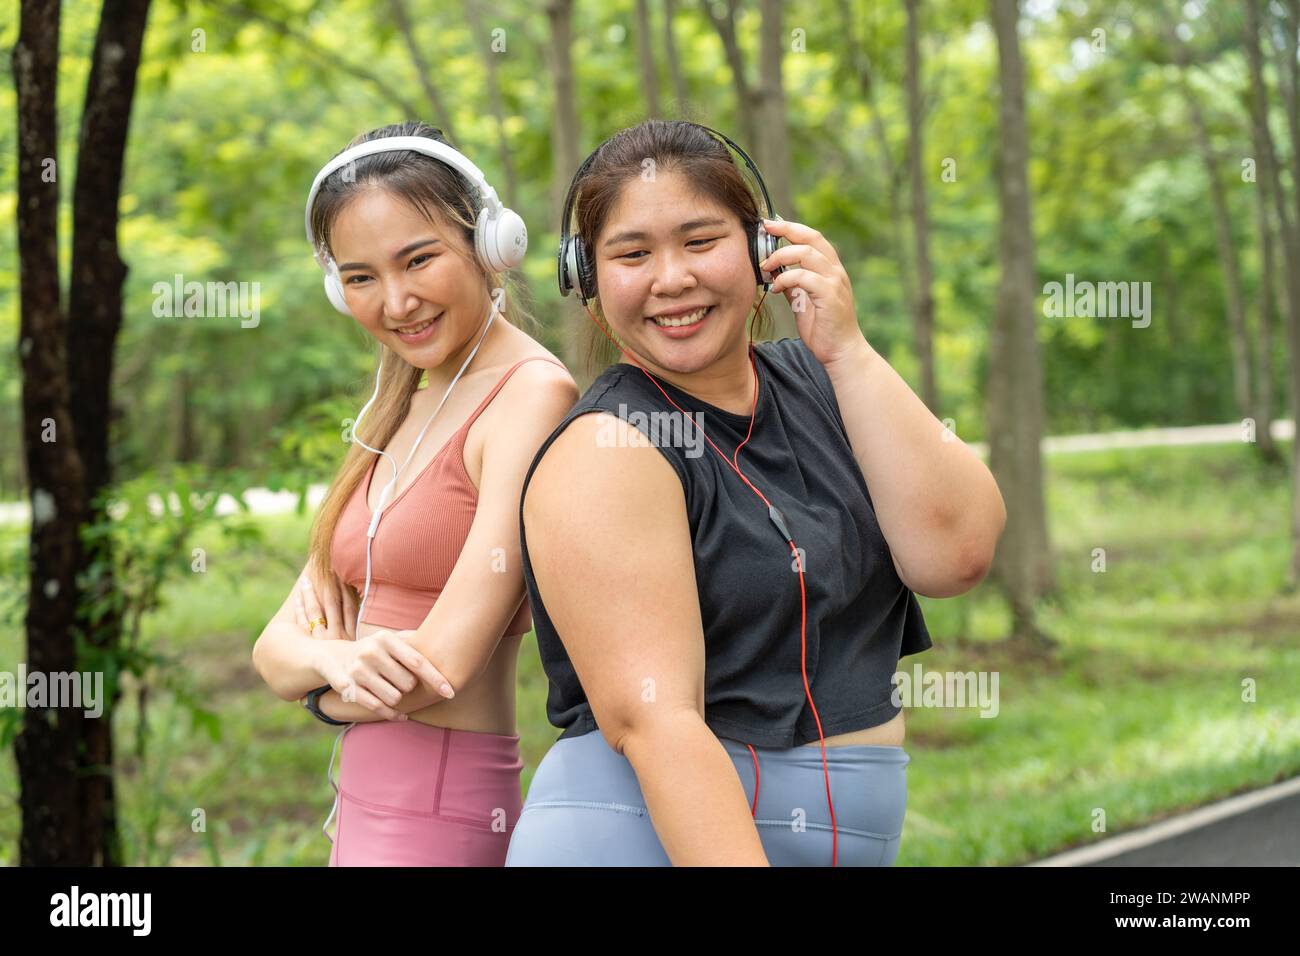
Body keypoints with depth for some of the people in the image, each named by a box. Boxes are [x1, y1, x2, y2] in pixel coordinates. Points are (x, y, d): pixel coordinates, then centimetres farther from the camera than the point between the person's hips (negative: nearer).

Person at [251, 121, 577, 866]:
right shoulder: (398, 418, 13)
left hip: (442, 821, -8)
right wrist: (336, 659, -16)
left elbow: (444, 666, -19)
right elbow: (275, 648, 8)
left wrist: (319, 690, 1)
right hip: (367, 806, 8)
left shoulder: (534, 396, -13)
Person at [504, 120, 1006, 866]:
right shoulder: (606, 454, -13)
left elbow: (956, 554, -8)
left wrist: (846, 351, -11)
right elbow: (652, 719, -22)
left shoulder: (818, 384, 5)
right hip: (657, 840, -6)